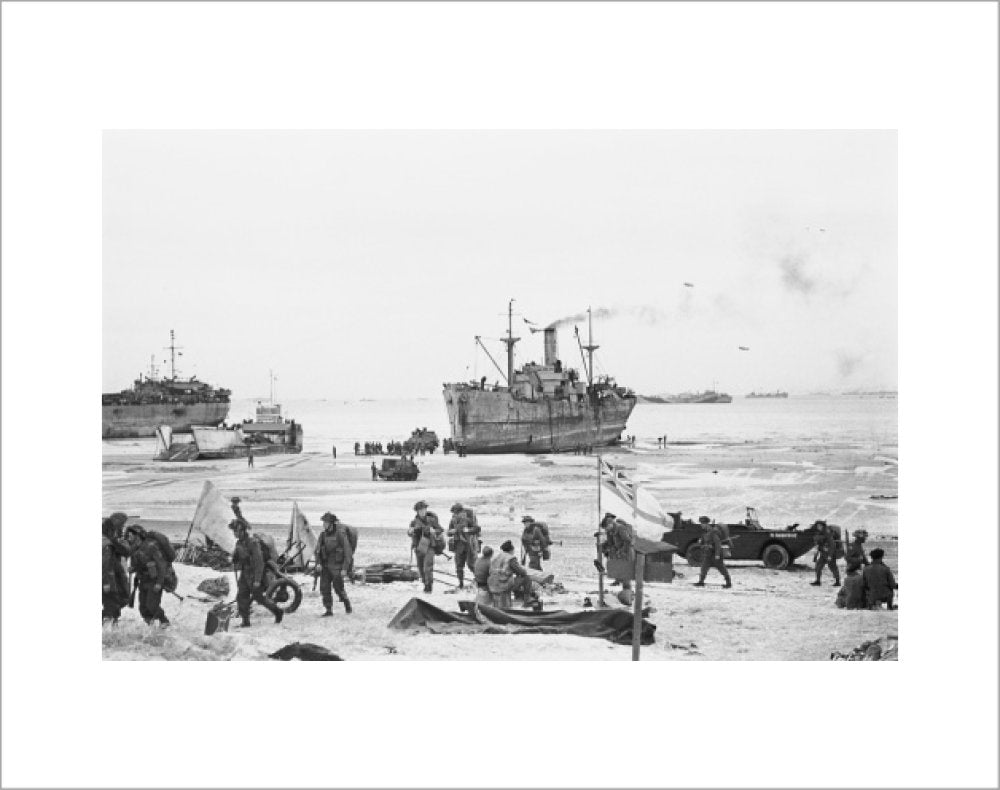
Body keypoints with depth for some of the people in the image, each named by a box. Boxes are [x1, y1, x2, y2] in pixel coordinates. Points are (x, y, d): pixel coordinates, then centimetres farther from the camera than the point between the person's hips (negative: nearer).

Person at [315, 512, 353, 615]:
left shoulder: (340, 534, -13)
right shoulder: (323, 534, 4)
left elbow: (348, 552, -12)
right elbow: (318, 550, 13)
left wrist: (345, 568, -15)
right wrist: (318, 563, -2)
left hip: (337, 566, -5)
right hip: (325, 566, 5)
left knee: (338, 588, -1)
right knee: (324, 587, -3)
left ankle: (347, 604, 25)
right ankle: (328, 610, 2)